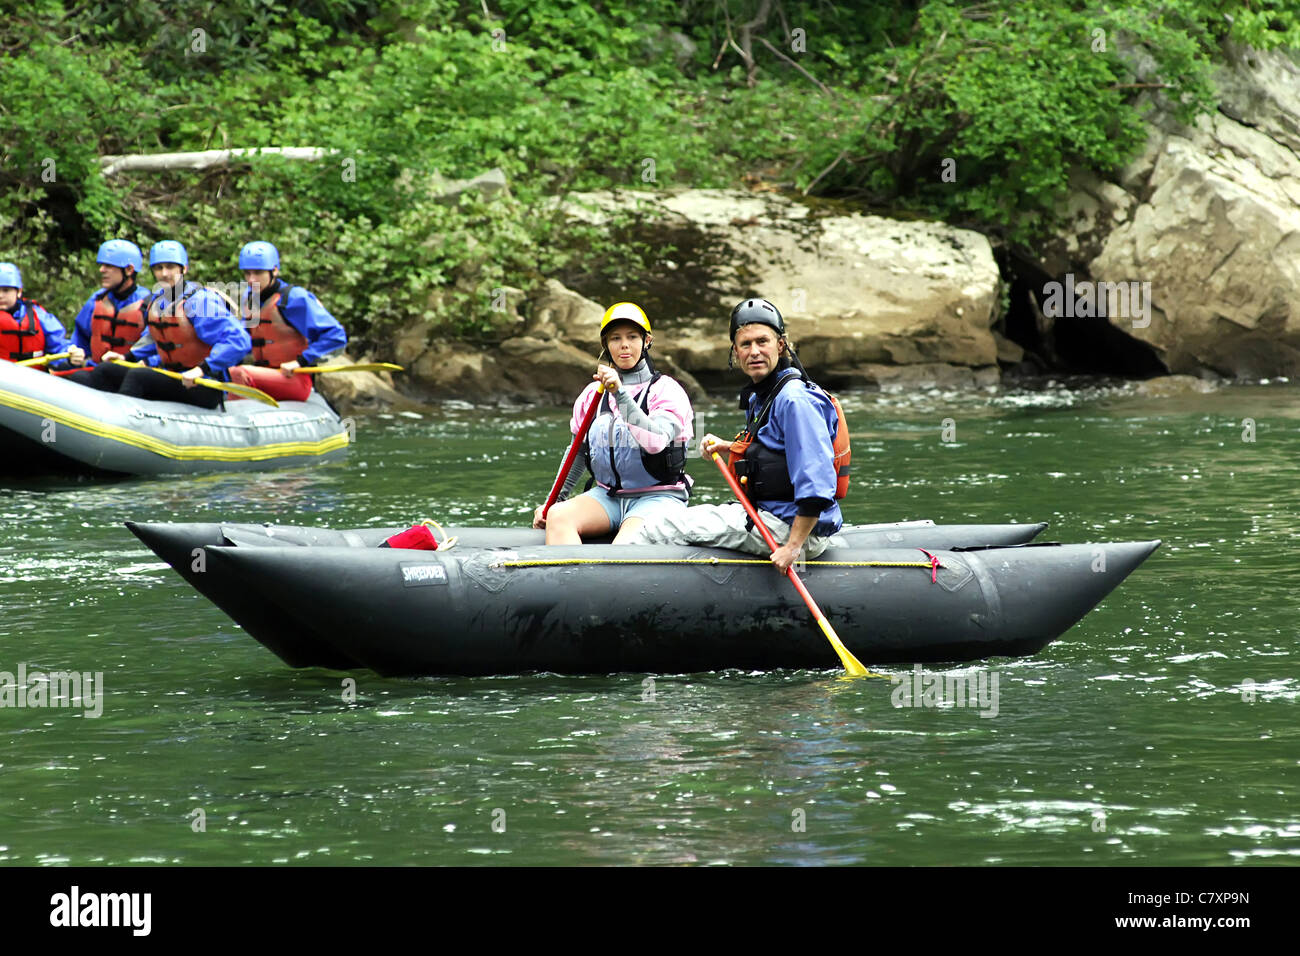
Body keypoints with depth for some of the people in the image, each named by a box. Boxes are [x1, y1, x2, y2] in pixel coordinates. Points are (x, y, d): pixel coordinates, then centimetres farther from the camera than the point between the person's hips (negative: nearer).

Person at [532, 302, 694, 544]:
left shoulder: (666, 390, -4)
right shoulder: (592, 395, 11)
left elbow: (656, 441, -23)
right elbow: (577, 453, 23)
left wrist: (620, 393, -27)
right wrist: (555, 499, 17)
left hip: (657, 498, -5)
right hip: (607, 495, 5)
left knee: (626, 542, -36)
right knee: (557, 516, -25)